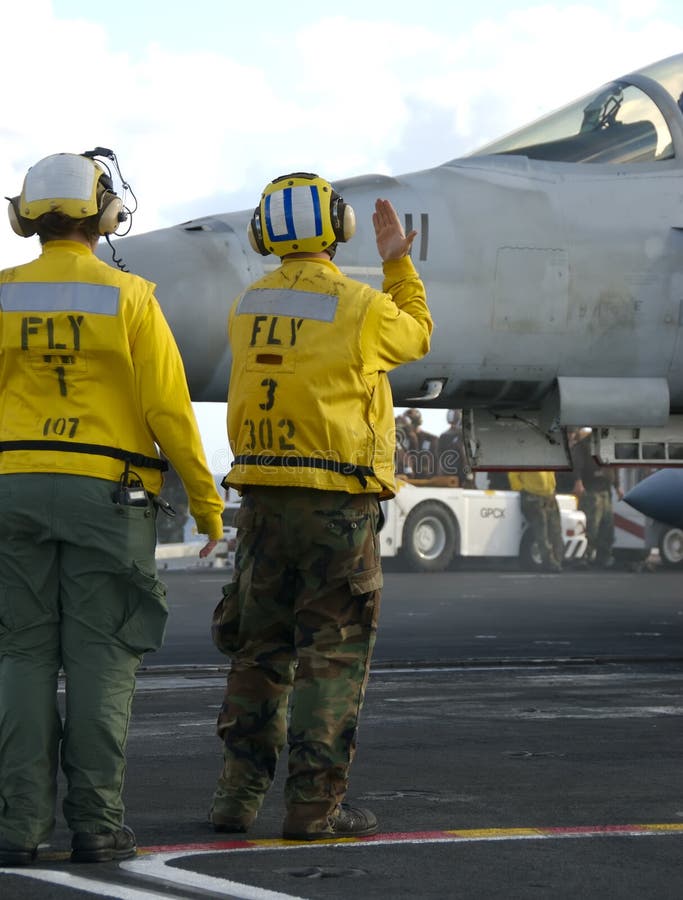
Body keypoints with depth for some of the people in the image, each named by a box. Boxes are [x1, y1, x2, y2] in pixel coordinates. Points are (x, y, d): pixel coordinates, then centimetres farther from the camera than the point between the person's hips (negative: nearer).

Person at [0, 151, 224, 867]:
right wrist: (206, 500, 3)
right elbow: (168, 408, -6)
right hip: (105, 491, -2)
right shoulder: (128, 298, -4)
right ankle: (95, 824, -2)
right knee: (100, 659, 1)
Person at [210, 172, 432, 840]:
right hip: (336, 503, -5)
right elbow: (416, 336, 13)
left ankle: (237, 794, 14)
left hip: (262, 498, 5)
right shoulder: (362, 307, -9)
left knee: (260, 648, 14)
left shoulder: (248, 307, 6)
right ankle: (314, 804, -2)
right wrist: (398, 264, 25)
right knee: (333, 653, 0)